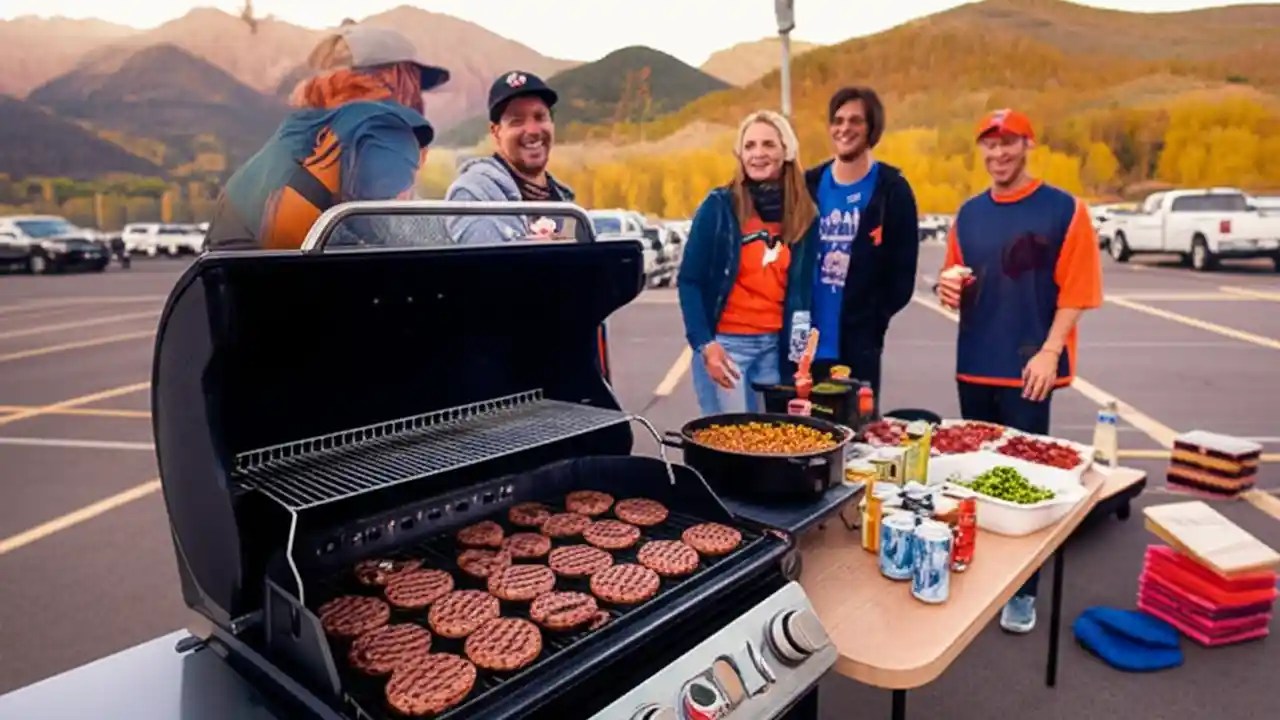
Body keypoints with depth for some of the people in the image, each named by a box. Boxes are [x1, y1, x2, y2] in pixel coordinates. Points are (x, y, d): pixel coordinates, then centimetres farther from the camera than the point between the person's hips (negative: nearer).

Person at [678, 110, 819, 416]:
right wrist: (704, 344, -14)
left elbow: (801, 289, 10)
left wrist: (799, 345, 3)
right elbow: (689, 281, -6)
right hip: (725, 342, -4)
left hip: (775, 344, 4)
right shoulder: (719, 206, -6)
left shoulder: (805, 215, 5)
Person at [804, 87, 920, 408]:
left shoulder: (892, 190, -1)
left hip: (859, 343, -2)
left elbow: (903, 273, -2)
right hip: (807, 341, 3)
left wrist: (873, 320, -8)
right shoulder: (809, 185, 7)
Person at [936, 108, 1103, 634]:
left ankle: (1023, 591, 15)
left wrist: (1048, 352, -17)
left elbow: (1074, 291, -8)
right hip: (974, 366, 5)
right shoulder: (969, 213, 10)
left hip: (1027, 368, -4)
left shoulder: (1065, 210, -4)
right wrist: (948, 288, -7)